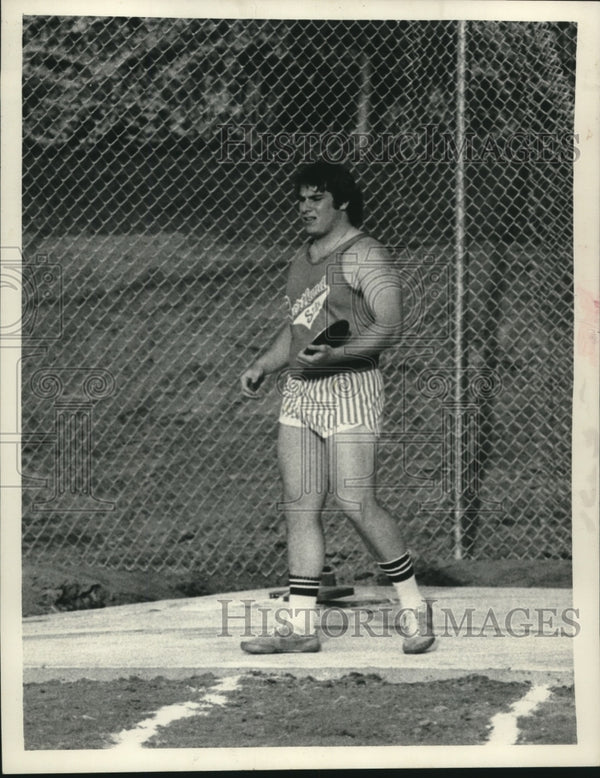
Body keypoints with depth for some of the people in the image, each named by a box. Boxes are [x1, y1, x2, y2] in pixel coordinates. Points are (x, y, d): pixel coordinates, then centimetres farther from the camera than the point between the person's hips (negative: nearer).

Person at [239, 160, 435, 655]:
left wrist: (335, 355, -27)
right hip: (298, 392, 8)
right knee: (300, 506, 3)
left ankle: (413, 607, 3)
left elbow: (388, 327, -15)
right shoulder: (302, 260, 19)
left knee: (356, 503, -13)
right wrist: (263, 366, 16)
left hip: (349, 389, -8)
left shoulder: (365, 256, -7)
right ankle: (302, 626, 5)